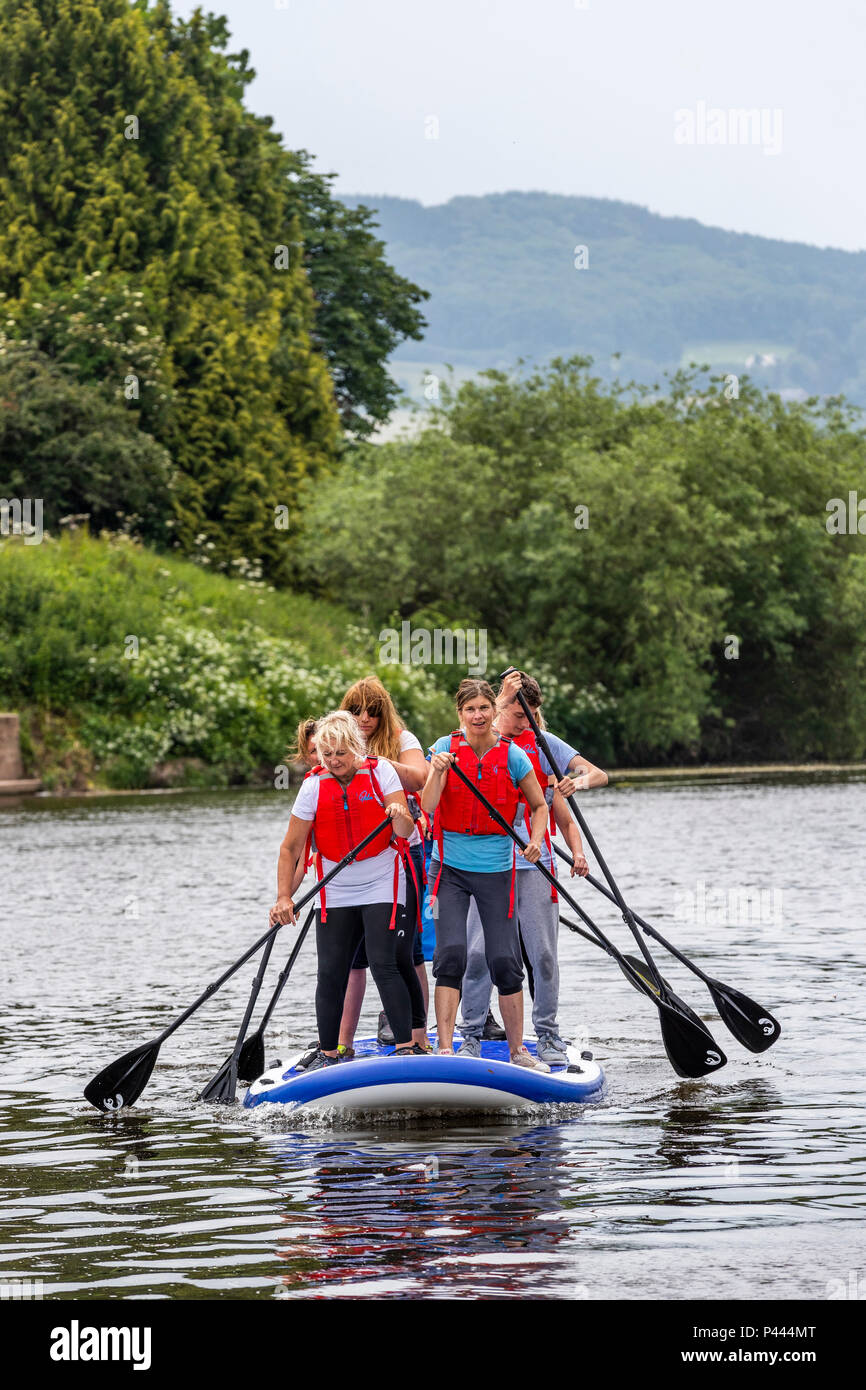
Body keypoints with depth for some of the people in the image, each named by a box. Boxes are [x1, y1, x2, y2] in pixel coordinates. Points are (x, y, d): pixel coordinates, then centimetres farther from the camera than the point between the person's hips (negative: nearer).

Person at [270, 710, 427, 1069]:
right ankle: (327, 1053, 12)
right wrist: (284, 897, -9)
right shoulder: (314, 786, -5)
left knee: (384, 964, -13)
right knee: (331, 973, 1)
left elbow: (404, 833, -15)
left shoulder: (380, 772, -8)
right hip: (335, 894, 2)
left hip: (382, 886, -2)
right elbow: (291, 848, -1)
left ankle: (406, 1046, -9)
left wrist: (401, 816, -38)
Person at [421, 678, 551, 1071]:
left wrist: (535, 841, -8)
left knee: (505, 961, 0)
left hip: (496, 869, 0)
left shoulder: (513, 756, -4)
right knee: (451, 954, -13)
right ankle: (445, 1048, -12)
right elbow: (428, 806, -13)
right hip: (450, 866, 0)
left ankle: (517, 1050, 14)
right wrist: (438, 772, -29)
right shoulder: (446, 748, -4)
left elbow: (539, 806, 9)